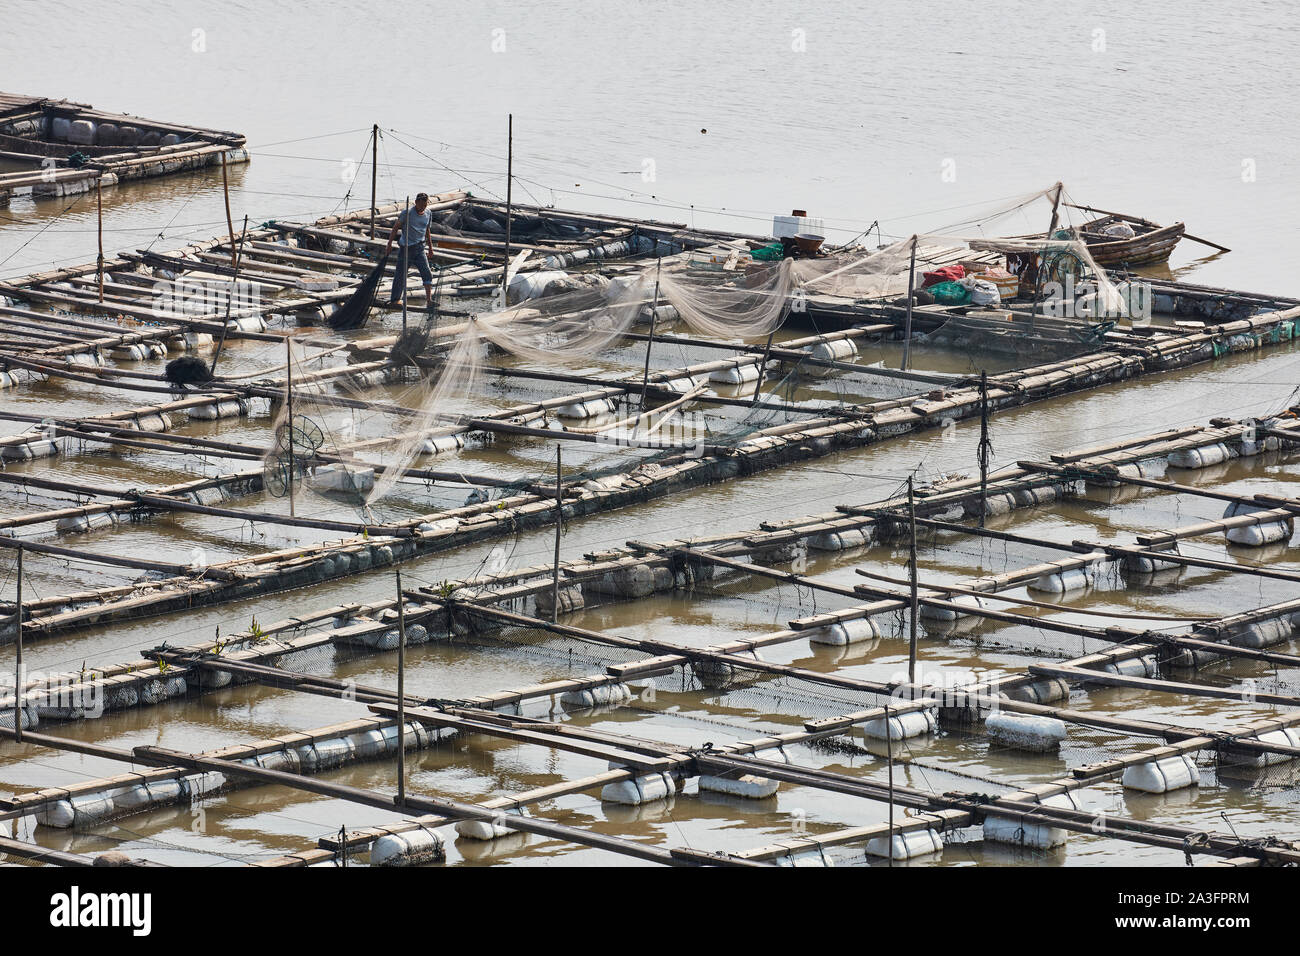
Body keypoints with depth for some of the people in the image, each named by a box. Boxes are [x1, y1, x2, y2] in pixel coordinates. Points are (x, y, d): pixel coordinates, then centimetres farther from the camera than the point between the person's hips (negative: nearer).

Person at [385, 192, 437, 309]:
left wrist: (430, 247, 24)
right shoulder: (407, 213, -9)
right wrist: (389, 244, -7)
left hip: (419, 249, 4)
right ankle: (394, 300, 14)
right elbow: (396, 228, -4)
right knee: (400, 275, 1)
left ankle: (429, 300, -17)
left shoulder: (428, 214, 7)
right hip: (406, 248, -4)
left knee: (427, 272, -13)